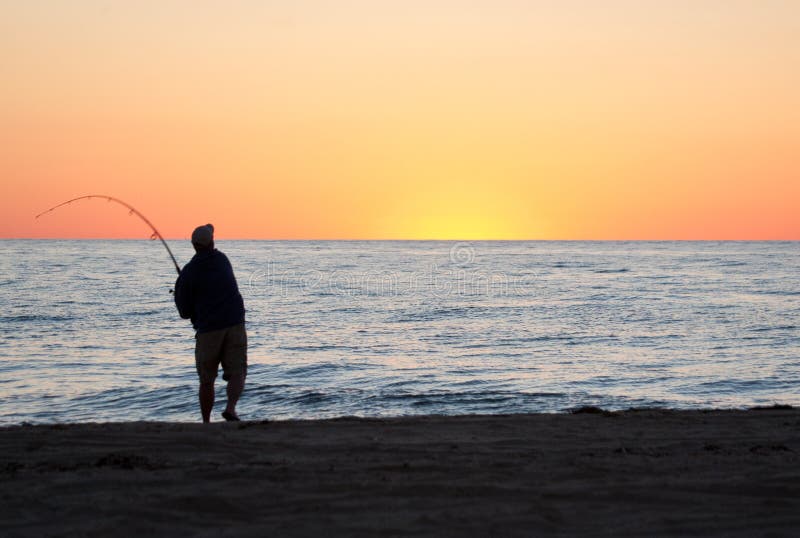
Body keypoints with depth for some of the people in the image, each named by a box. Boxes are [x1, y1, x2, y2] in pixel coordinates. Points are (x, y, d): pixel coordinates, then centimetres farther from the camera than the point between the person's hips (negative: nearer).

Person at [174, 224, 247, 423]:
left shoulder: (188, 273, -6)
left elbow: (185, 312, -3)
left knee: (207, 380, 12)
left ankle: (206, 423, 17)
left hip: (207, 329, -2)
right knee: (237, 374, 2)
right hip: (235, 325, 2)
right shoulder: (222, 259, 6)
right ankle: (230, 408, -22)